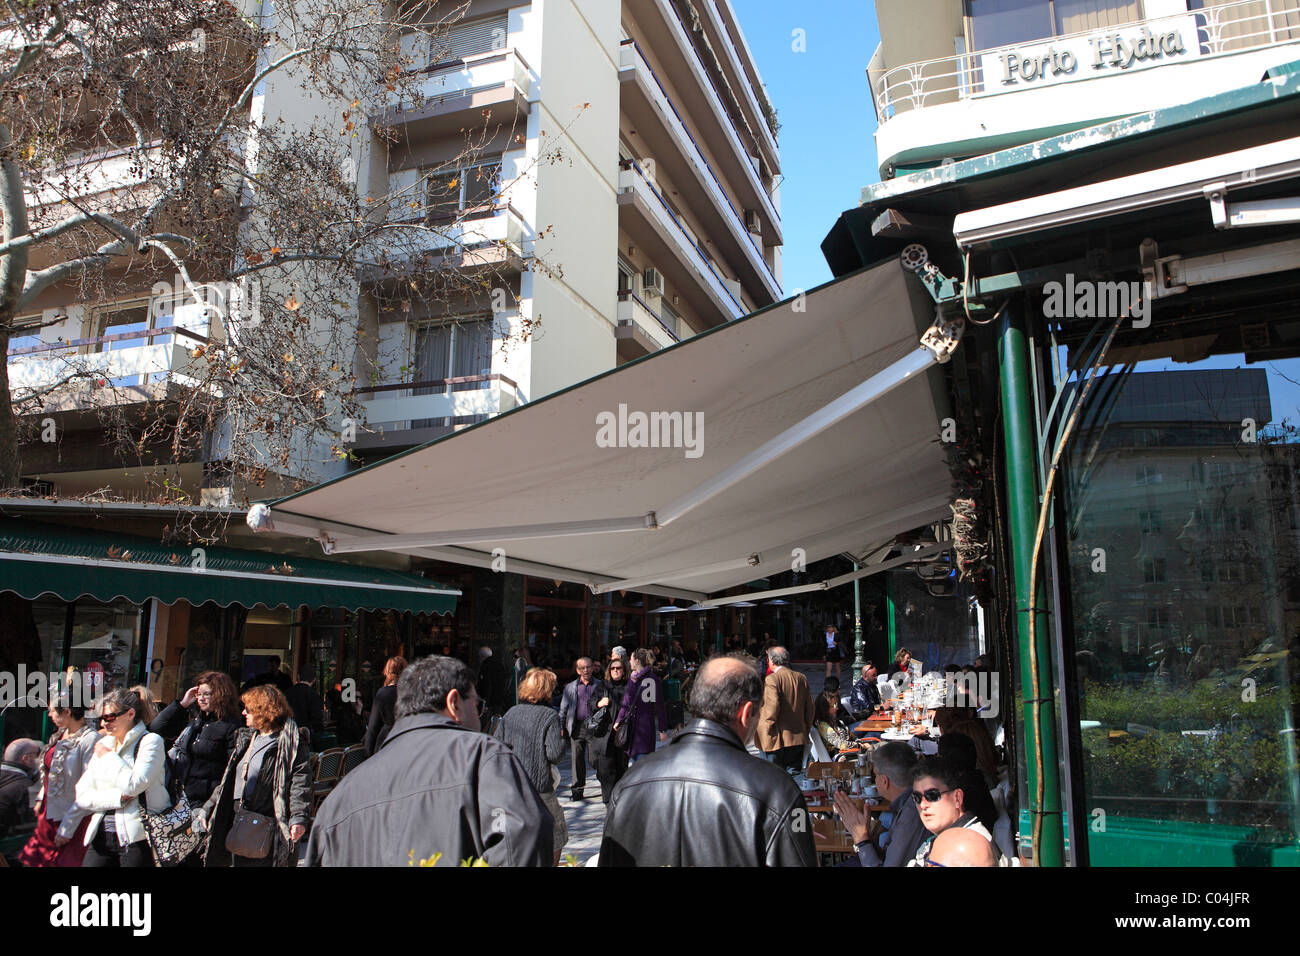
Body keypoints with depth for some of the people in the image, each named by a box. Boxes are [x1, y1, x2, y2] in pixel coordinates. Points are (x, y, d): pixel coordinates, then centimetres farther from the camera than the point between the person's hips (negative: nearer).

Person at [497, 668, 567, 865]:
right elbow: (555, 753, -17)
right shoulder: (550, 716, -11)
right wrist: (561, 738, 2)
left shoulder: (511, 713, 4)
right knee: (555, 837, 10)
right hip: (539, 786, -5)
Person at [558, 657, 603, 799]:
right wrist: (561, 727, 5)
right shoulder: (570, 687, 12)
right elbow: (563, 709, 13)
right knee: (577, 758, 1)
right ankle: (577, 789, 11)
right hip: (577, 727, 2)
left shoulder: (599, 685, 8)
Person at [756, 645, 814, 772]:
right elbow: (810, 709, 11)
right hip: (798, 737, 6)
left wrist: (767, 731, -9)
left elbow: (772, 708, -20)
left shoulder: (771, 679, -13)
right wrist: (805, 728, 22)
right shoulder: (801, 678, 7)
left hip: (777, 739, -5)